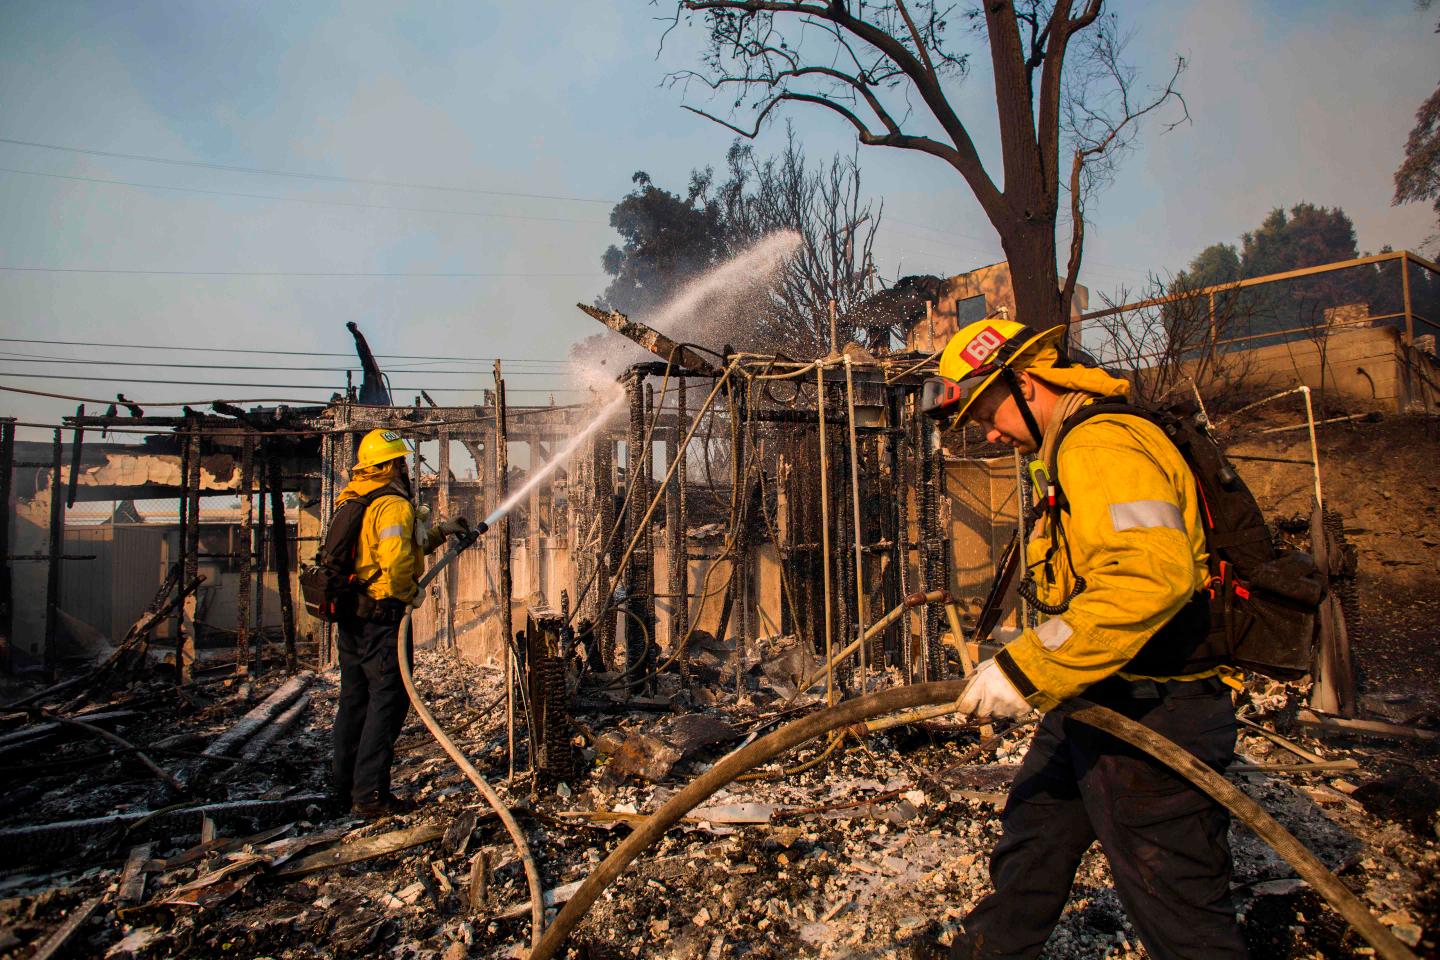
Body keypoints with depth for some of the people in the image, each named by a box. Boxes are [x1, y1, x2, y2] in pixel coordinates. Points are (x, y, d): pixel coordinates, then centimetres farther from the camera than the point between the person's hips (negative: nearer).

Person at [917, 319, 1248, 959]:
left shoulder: (1101, 444, -20)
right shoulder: (1069, 451, 14)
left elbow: (1153, 573, -35)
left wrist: (1026, 668, -33)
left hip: (1147, 717, -11)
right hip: (1098, 706, 11)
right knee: (1031, 839, 24)